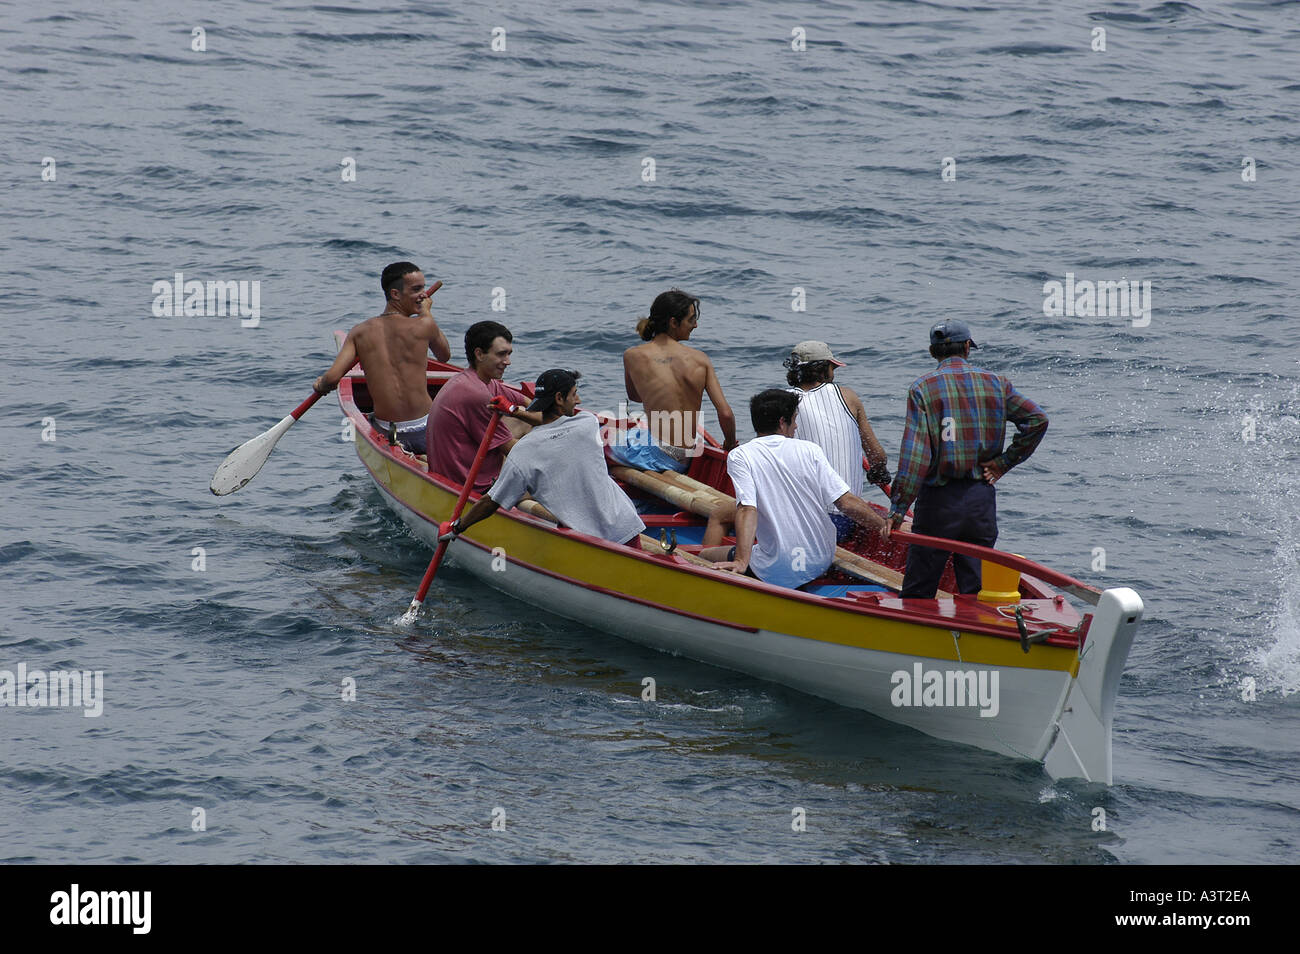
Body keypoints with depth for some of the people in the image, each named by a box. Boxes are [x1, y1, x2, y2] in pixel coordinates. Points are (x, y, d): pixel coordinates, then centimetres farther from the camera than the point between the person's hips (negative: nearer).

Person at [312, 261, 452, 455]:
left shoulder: (360, 333, -2)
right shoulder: (424, 325, -9)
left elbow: (332, 377, -10)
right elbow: (444, 355, 13)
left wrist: (321, 386, 14)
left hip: (387, 436, 3)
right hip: (425, 435, -3)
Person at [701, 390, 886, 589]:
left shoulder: (740, 457, -6)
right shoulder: (809, 450, 0)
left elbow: (747, 509, -19)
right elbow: (848, 503, -2)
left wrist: (741, 562, -24)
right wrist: (885, 524, 13)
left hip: (777, 572, -4)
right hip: (821, 563, 5)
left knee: (705, 557, 13)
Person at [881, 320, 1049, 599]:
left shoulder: (922, 388, -5)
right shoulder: (994, 383, 5)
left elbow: (914, 455, -12)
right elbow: (1037, 419, 0)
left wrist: (897, 510, -12)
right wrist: (1004, 462, 5)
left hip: (939, 502, -3)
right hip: (982, 502, 3)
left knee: (917, 595, 3)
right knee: (975, 592, 7)